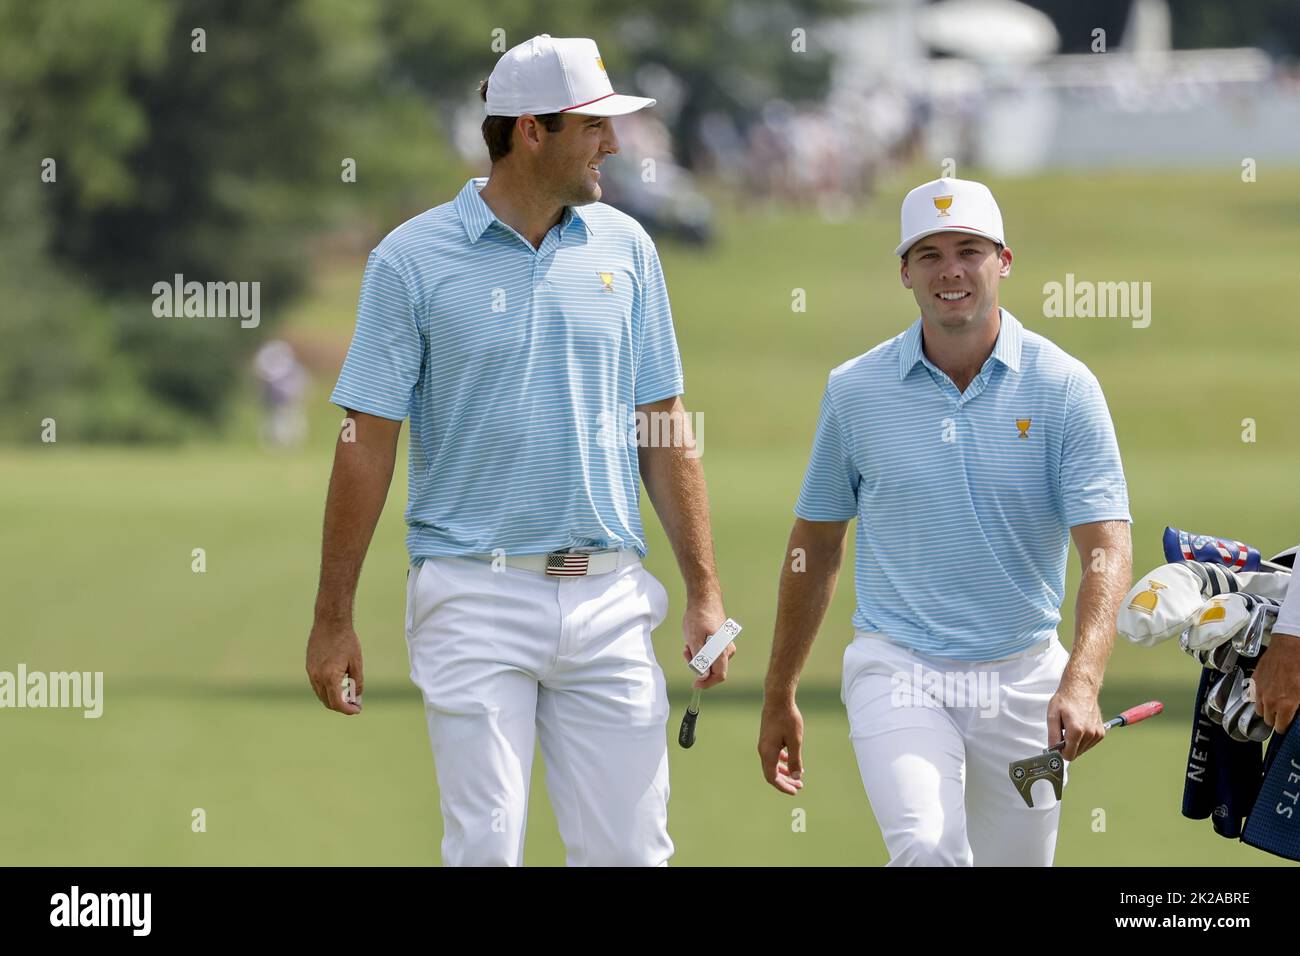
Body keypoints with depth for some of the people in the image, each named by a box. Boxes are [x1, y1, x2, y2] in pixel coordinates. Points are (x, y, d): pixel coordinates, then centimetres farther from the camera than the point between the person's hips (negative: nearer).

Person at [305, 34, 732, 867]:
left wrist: (705, 592, 6)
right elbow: (367, 444, -1)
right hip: (476, 601, -3)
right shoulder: (413, 259, -3)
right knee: (485, 849, -5)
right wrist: (334, 619, -3)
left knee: (630, 850, 2)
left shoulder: (624, 248, 8)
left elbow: (666, 426, 12)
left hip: (608, 601, 4)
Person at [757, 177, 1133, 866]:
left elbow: (1106, 550, -11)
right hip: (898, 671, -1)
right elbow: (815, 548, 11)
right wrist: (779, 695, 13)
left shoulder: (1064, 387, -4)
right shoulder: (856, 390, 0)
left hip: (1023, 678, 1)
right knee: (929, 851, -27)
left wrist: (1081, 685, -27)